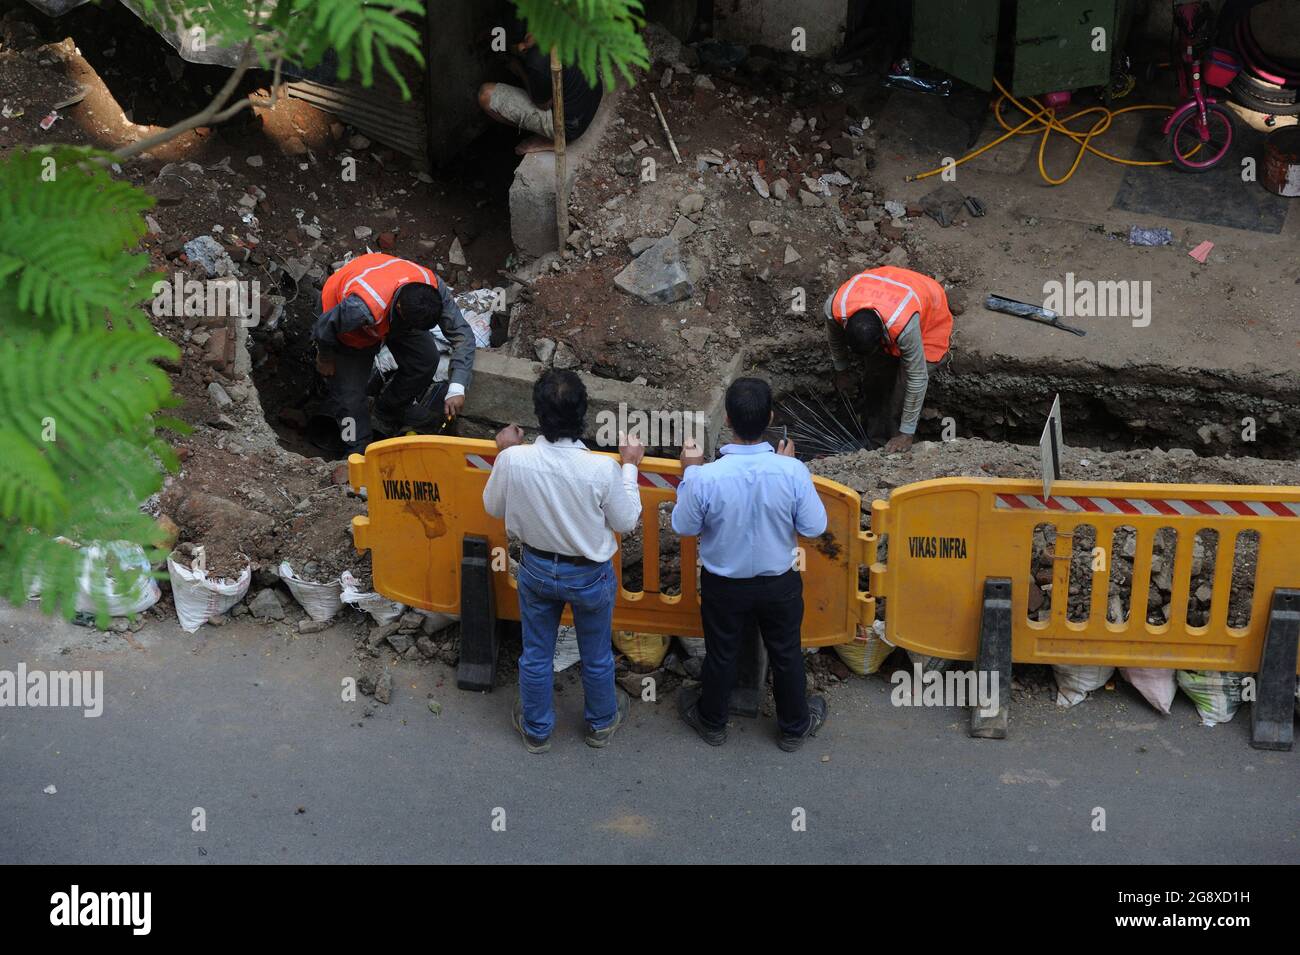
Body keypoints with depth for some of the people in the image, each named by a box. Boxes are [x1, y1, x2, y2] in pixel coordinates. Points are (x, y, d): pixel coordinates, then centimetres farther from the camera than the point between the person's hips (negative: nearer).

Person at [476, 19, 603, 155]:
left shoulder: (538, 64, -33)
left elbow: (543, 105, -14)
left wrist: (521, 72, -6)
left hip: (569, 127, -8)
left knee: (486, 94, -11)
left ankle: (549, 140, 4)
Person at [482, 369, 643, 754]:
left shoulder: (513, 460, -26)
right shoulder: (602, 469, -31)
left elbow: (493, 507, -4)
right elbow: (626, 522, -13)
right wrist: (630, 466, -3)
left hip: (537, 569, 2)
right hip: (590, 576, -1)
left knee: (536, 655, 24)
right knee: (596, 656, 24)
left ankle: (536, 729, 44)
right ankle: (601, 722, 48)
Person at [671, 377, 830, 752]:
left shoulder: (706, 477, -30)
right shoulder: (792, 471, -28)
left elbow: (684, 527, -11)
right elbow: (814, 527, -12)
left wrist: (689, 472, -1)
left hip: (724, 585, 0)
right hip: (779, 584, 1)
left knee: (720, 655, 25)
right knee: (786, 655, 25)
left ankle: (712, 722, 49)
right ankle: (794, 726, 47)